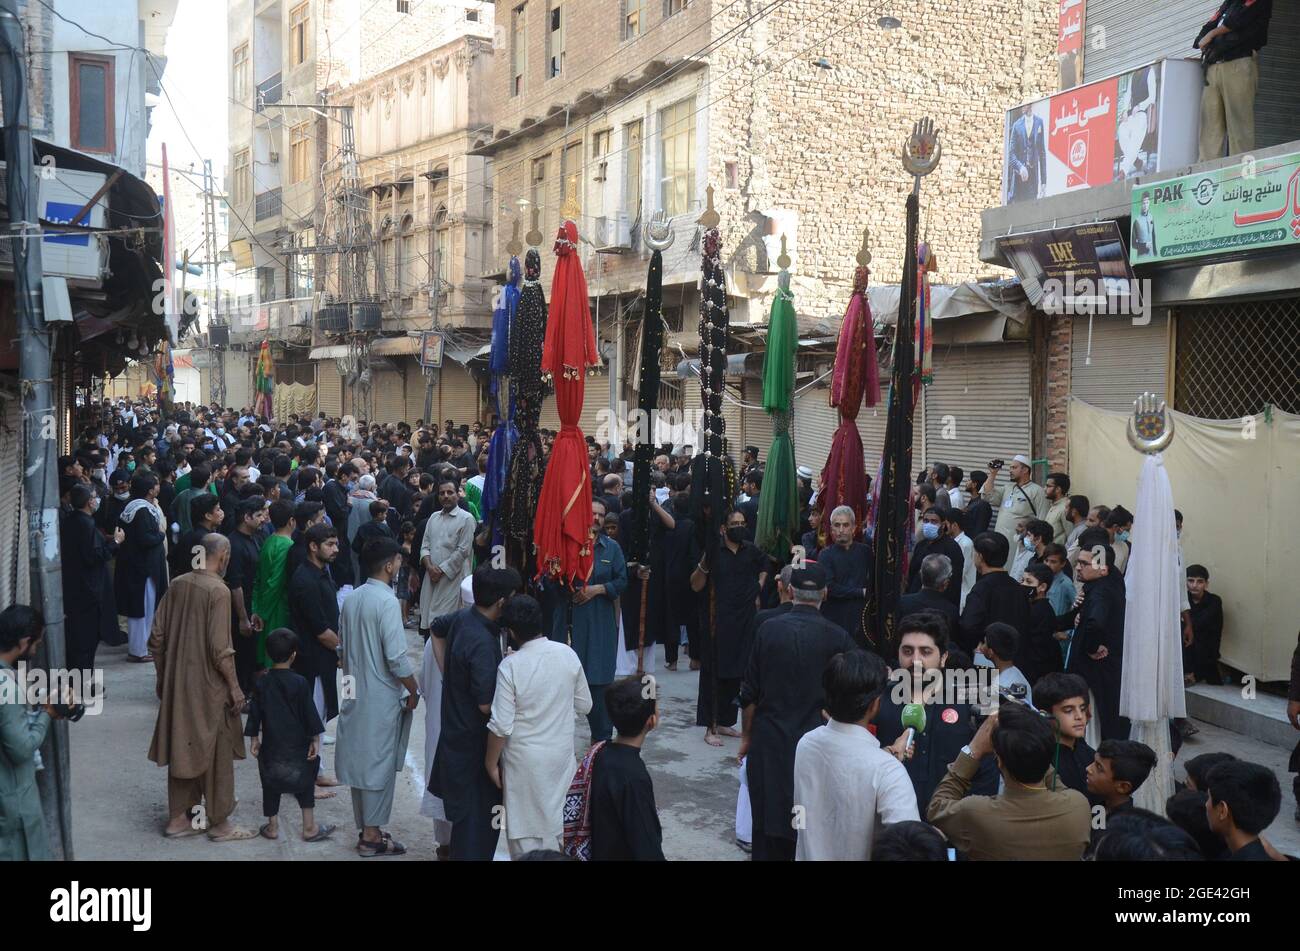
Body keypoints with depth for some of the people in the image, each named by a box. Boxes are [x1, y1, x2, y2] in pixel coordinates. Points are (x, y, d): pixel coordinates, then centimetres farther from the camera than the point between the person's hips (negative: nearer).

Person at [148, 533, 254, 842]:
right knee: (216, 752, 5)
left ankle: (178, 818, 24)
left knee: (181, 747, 16)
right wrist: (235, 687, -10)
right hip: (208, 686, -7)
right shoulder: (218, 591, -17)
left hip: (177, 682, 7)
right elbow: (220, 649, -19)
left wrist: (162, 676, 18)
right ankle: (219, 823, 13)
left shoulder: (177, 585, 3)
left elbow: (157, 638, 7)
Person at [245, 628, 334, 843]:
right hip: (298, 745, -2)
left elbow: (254, 714, 2)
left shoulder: (261, 684, -3)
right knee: (305, 785, 11)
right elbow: (310, 714, -8)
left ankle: (272, 826, 19)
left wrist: (254, 739, 12)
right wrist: (315, 740, -1)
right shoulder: (299, 683, -11)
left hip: (271, 747, 2)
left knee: (270, 785, 14)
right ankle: (309, 827, 12)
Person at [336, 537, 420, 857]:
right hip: (382, 697, -8)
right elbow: (397, 658, -22)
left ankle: (365, 829, 23)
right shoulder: (387, 601, -19)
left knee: (361, 761, 14)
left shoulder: (351, 599, 5)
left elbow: (344, 647, 12)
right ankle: (372, 836, 8)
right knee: (379, 764, 1)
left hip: (356, 694, 8)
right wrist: (414, 691, -9)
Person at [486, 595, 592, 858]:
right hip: (562, 753, 5)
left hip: (526, 760, -5)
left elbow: (501, 726, -19)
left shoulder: (510, 666, -21)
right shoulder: (568, 654, -8)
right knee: (554, 821, 21)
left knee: (525, 827, 10)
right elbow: (584, 705, 3)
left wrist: (491, 764, -6)